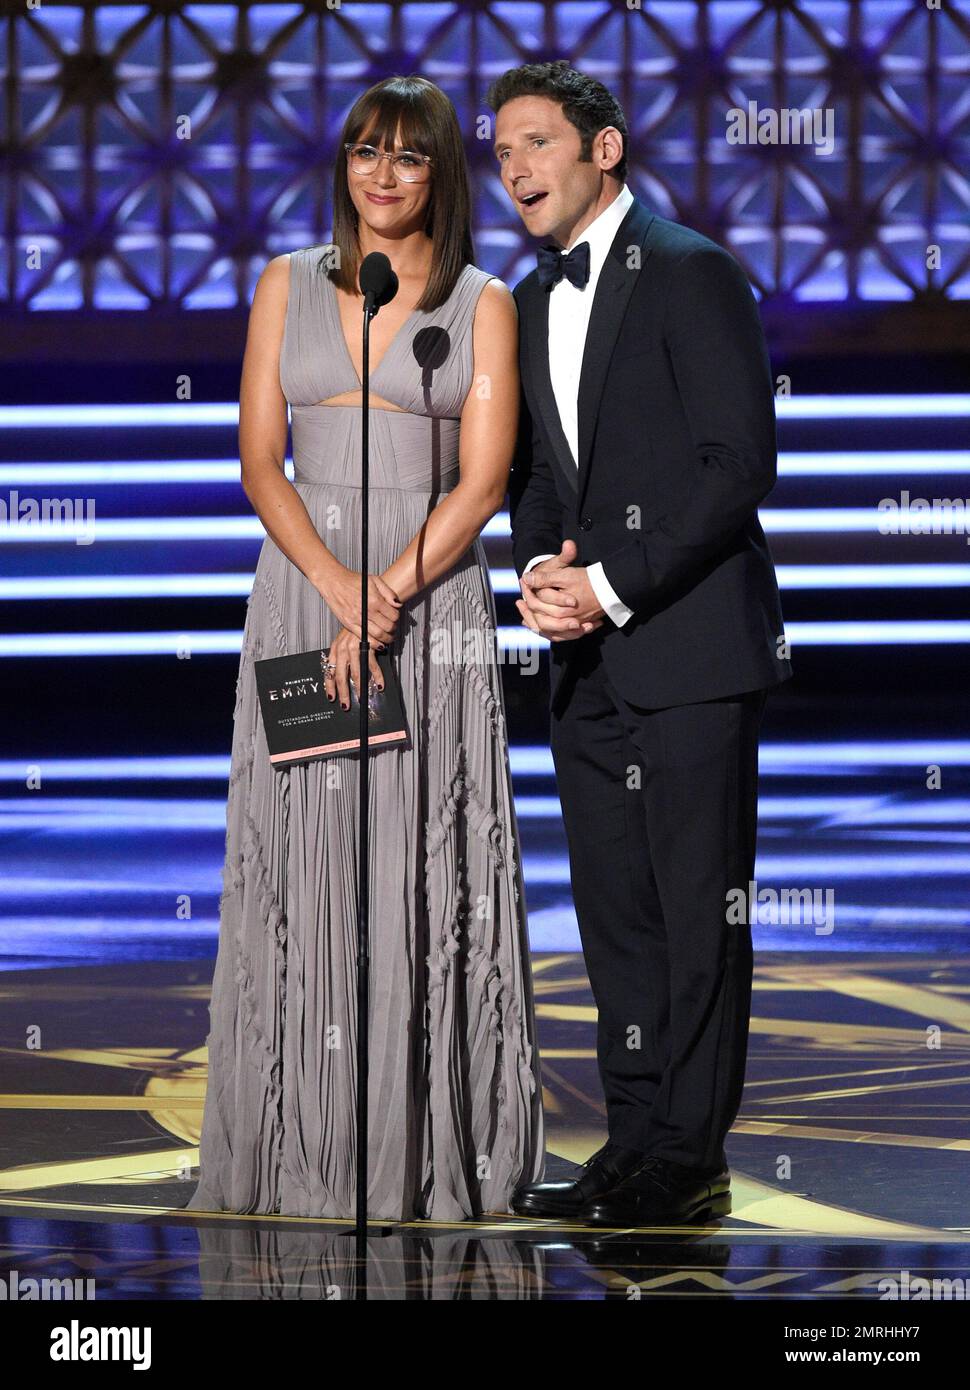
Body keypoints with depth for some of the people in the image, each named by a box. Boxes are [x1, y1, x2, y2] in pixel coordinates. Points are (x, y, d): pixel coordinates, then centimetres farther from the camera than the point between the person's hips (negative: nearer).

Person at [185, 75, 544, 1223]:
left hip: (437, 598, -2)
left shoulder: (483, 304, 4)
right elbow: (258, 460, 2)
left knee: (426, 873, -3)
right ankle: (303, 1156, 6)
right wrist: (340, 588, -12)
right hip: (300, 588, 2)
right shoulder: (287, 286, 9)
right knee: (304, 873, 0)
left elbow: (481, 483, -3)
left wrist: (385, 604, -13)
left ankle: (429, 1153, 3)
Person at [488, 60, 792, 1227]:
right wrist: (538, 568, -1)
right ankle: (636, 1140, 16)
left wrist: (615, 587, -16)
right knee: (614, 912, 9)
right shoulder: (530, 300, 16)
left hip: (688, 648, -8)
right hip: (590, 658, 8)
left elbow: (740, 460, -13)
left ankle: (690, 1155, 1)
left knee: (699, 908, -3)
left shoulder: (690, 274, -8)